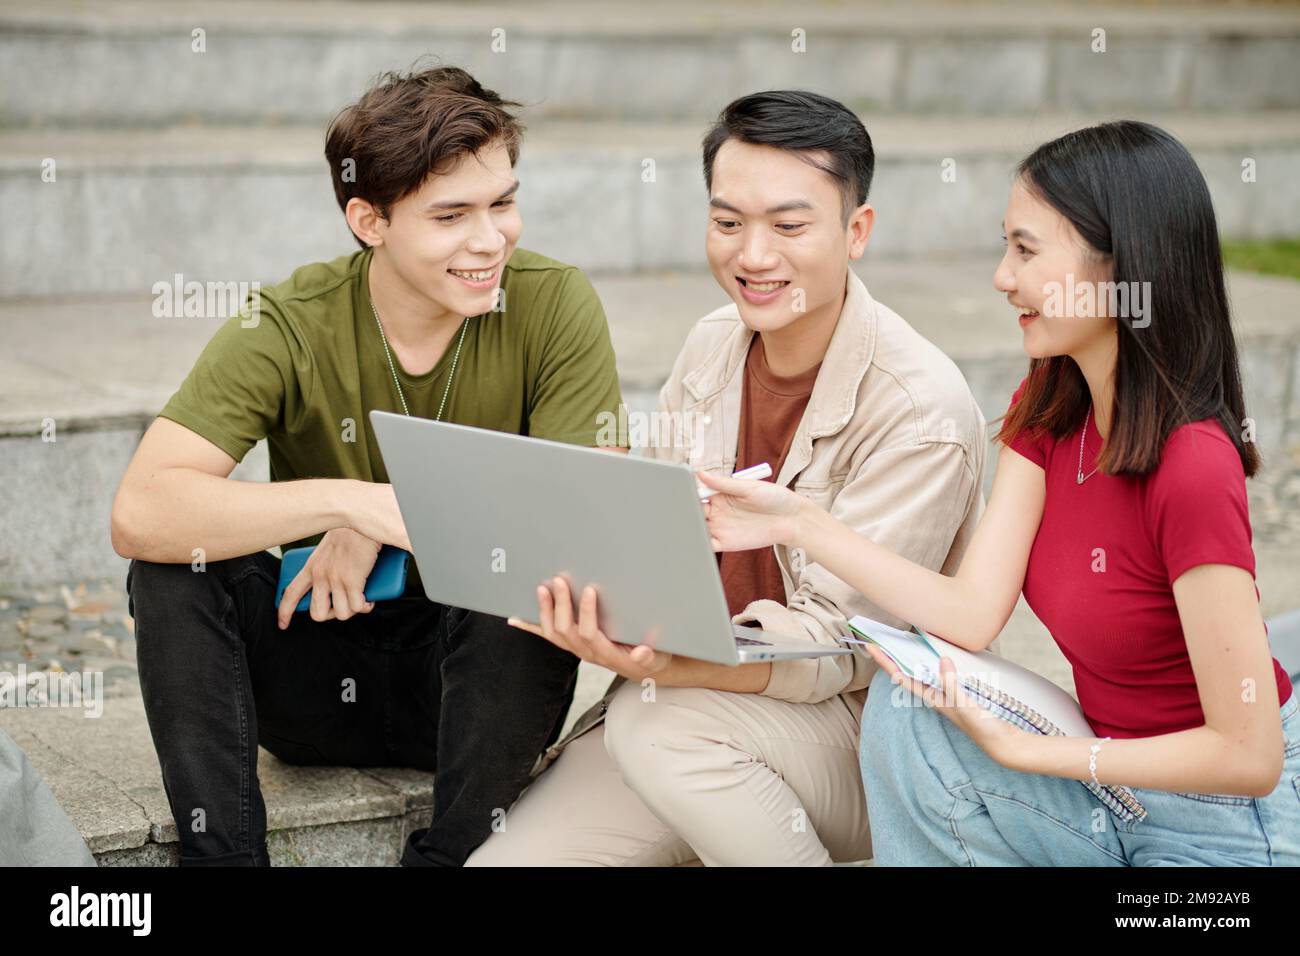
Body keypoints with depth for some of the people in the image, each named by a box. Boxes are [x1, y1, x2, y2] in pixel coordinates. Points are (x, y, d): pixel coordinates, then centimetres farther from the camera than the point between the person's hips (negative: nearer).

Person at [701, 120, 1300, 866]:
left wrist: (1025, 750, -20)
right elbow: (974, 612, -8)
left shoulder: (1193, 468, -26)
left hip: (1223, 826, -6)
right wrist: (797, 521, -15)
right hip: (1115, 783, 7)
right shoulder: (1046, 412, 0)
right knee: (904, 708, -17)